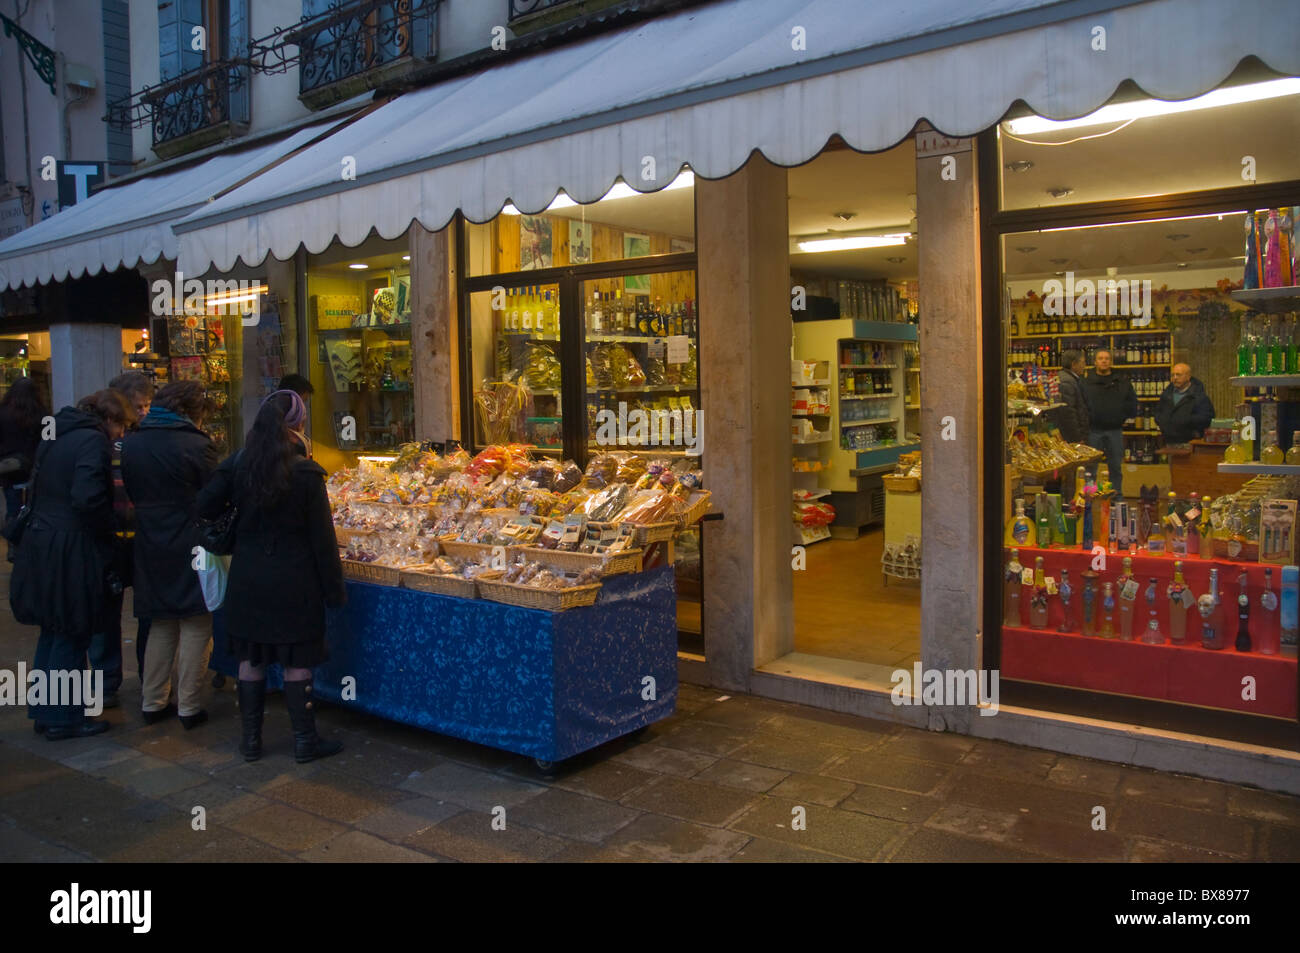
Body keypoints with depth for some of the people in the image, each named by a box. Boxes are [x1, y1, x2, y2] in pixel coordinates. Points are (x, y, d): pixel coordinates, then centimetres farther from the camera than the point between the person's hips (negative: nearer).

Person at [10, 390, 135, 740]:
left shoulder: (55, 435, 13)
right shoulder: (93, 440, -15)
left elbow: (38, 487, 17)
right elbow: (88, 497, -26)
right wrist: (108, 529, -11)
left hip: (41, 545, 9)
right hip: (72, 552, -9)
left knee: (52, 632, 20)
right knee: (72, 636, 4)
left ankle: (44, 711, 30)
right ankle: (63, 719, 14)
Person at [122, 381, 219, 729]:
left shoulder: (130, 444, 4)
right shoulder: (197, 445, -14)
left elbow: (131, 494, 11)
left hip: (151, 549, 6)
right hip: (192, 551, -6)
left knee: (161, 626, 19)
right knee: (196, 629, 4)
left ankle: (152, 703, 24)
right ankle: (189, 707, 9)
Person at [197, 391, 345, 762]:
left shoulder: (236, 465, -2)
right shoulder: (306, 473, -12)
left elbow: (206, 506, -2)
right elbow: (322, 536, -10)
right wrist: (334, 588, -3)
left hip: (247, 578, 4)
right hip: (293, 580, -4)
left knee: (251, 659, 13)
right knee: (297, 661, 5)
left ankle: (251, 738, 23)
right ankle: (304, 740, 14)